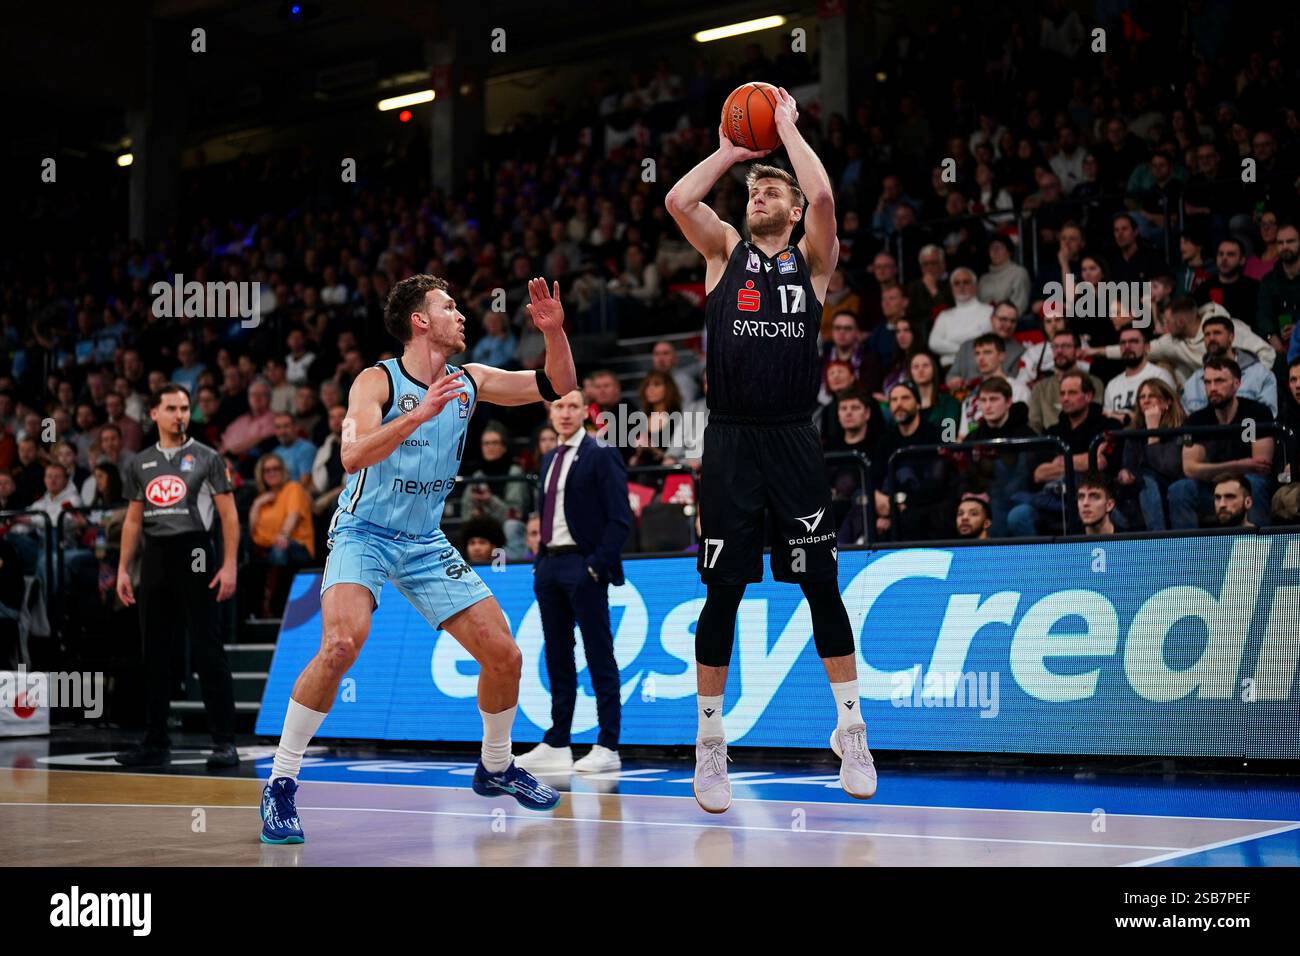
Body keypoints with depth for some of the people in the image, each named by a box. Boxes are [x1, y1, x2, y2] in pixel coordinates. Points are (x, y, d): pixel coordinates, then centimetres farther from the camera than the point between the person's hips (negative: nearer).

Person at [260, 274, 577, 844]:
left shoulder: (471, 381, 4)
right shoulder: (378, 381, -12)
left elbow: (559, 388, 8)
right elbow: (353, 455, -28)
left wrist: (553, 330, -7)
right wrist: (419, 414, -36)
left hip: (426, 543, 6)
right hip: (363, 534, -5)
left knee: (504, 656, 1)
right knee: (342, 643, -30)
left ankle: (495, 768, 26)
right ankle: (280, 785, -17)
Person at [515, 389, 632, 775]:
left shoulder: (601, 455, -5)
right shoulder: (550, 460, 19)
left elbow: (620, 518, -11)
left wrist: (598, 565, -16)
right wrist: (540, 561, 12)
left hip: (583, 565, -8)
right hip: (550, 566, 8)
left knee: (599, 656, -5)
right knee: (557, 656, 10)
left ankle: (607, 748, -3)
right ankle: (557, 746, 14)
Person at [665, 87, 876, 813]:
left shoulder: (812, 260, 8)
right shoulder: (725, 251, 10)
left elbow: (823, 195, -11)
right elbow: (678, 200, -7)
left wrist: (787, 126, 1)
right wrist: (729, 152, 5)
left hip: (794, 442, 0)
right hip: (731, 443, 0)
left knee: (822, 585, 2)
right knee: (723, 590, 1)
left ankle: (851, 729, 16)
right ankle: (711, 741, 10)